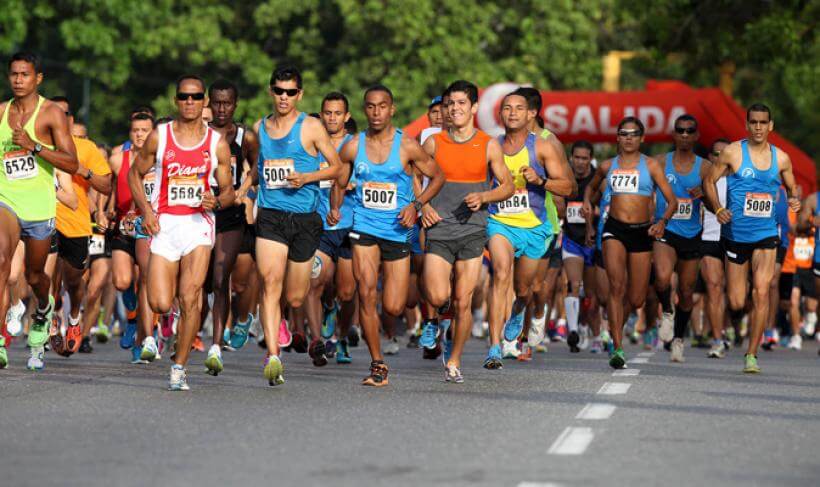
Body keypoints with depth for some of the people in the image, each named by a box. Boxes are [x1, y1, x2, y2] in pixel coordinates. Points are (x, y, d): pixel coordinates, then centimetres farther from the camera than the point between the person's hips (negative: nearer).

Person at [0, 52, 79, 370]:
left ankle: (44, 308, 53)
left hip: (39, 207, -1)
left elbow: (72, 164, -13)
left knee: (34, 277, 14)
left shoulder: (51, 113, -5)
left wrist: (33, 145, -22)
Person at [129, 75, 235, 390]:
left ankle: (179, 367, -1)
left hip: (198, 223, -1)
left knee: (190, 299, -13)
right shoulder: (159, 136, 3)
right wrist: (145, 209, -3)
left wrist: (216, 202, -12)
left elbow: (228, 191, 11)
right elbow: (135, 174, 13)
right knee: (160, 304, -6)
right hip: (164, 223, 1)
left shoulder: (217, 144, 4)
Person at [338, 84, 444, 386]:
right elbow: (339, 183, 17)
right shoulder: (352, 148, 2)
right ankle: (378, 365, -4)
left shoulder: (407, 147, -4)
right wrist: (335, 208, -2)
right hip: (364, 227, 1)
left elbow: (437, 176, 6)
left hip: (397, 231, -1)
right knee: (366, 293, -14)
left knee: (393, 308, -2)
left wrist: (416, 205, -8)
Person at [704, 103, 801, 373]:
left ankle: (752, 354, -8)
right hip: (736, 235, -1)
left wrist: (794, 201, -6)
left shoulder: (781, 158, 4)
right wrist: (717, 209, -13)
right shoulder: (733, 153, -3)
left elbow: (792, 188, 17)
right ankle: (734, 319, 40)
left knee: (761, 292, -15)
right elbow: (709, 181, 3)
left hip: (766, 234, 1)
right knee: (736, 302, 1)